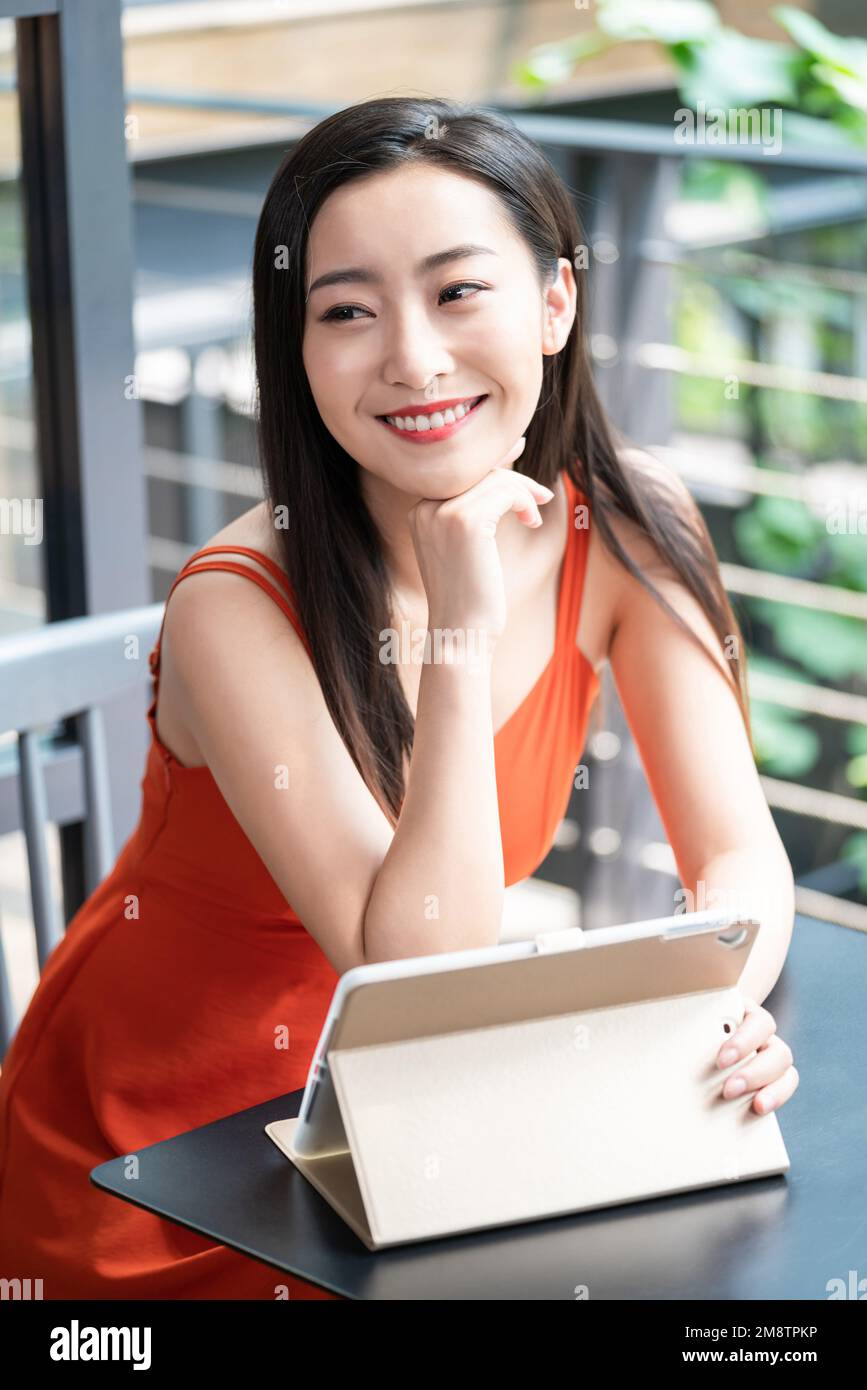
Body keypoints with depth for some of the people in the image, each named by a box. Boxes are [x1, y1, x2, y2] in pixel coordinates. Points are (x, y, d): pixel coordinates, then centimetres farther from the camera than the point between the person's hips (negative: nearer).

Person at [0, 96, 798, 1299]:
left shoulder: (624, 529, -12)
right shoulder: (236, 609, -26)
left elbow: (738, 854, -9)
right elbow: (420, 975, -28)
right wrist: (462, 632, -33)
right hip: (138, 1154, -4)